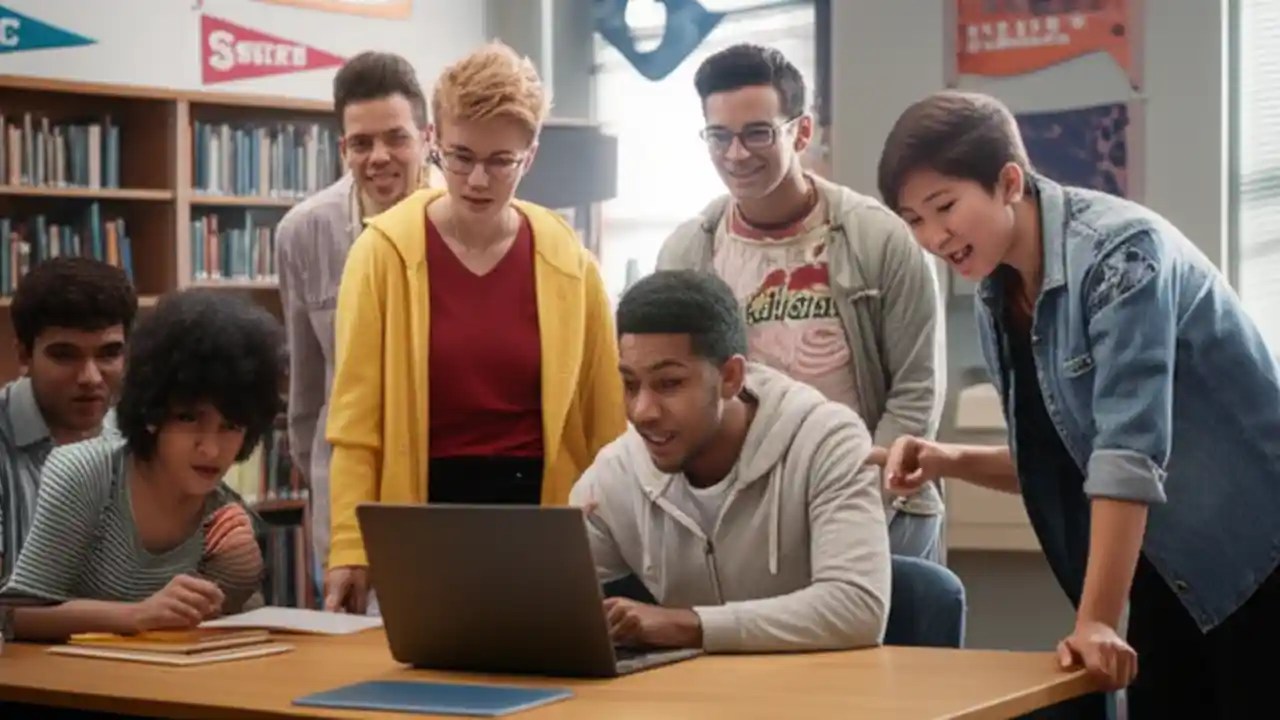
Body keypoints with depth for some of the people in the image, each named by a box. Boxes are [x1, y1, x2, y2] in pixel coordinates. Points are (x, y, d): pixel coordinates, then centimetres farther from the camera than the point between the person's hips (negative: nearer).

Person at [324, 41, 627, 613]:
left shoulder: (569, 263, 1)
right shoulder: (384, 252, -4)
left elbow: (605, 417, 5)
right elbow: (356, 418, -4)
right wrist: (349, 548, -8)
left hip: (541, 511, 1)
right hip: (424, 511, -1)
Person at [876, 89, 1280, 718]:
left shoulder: (1118, 250, -22)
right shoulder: (998, 300, 2)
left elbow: (1129, 449, -28)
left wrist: (1096, 622, -31)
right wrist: (952, 461, -8)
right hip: (1172, 573, 7)